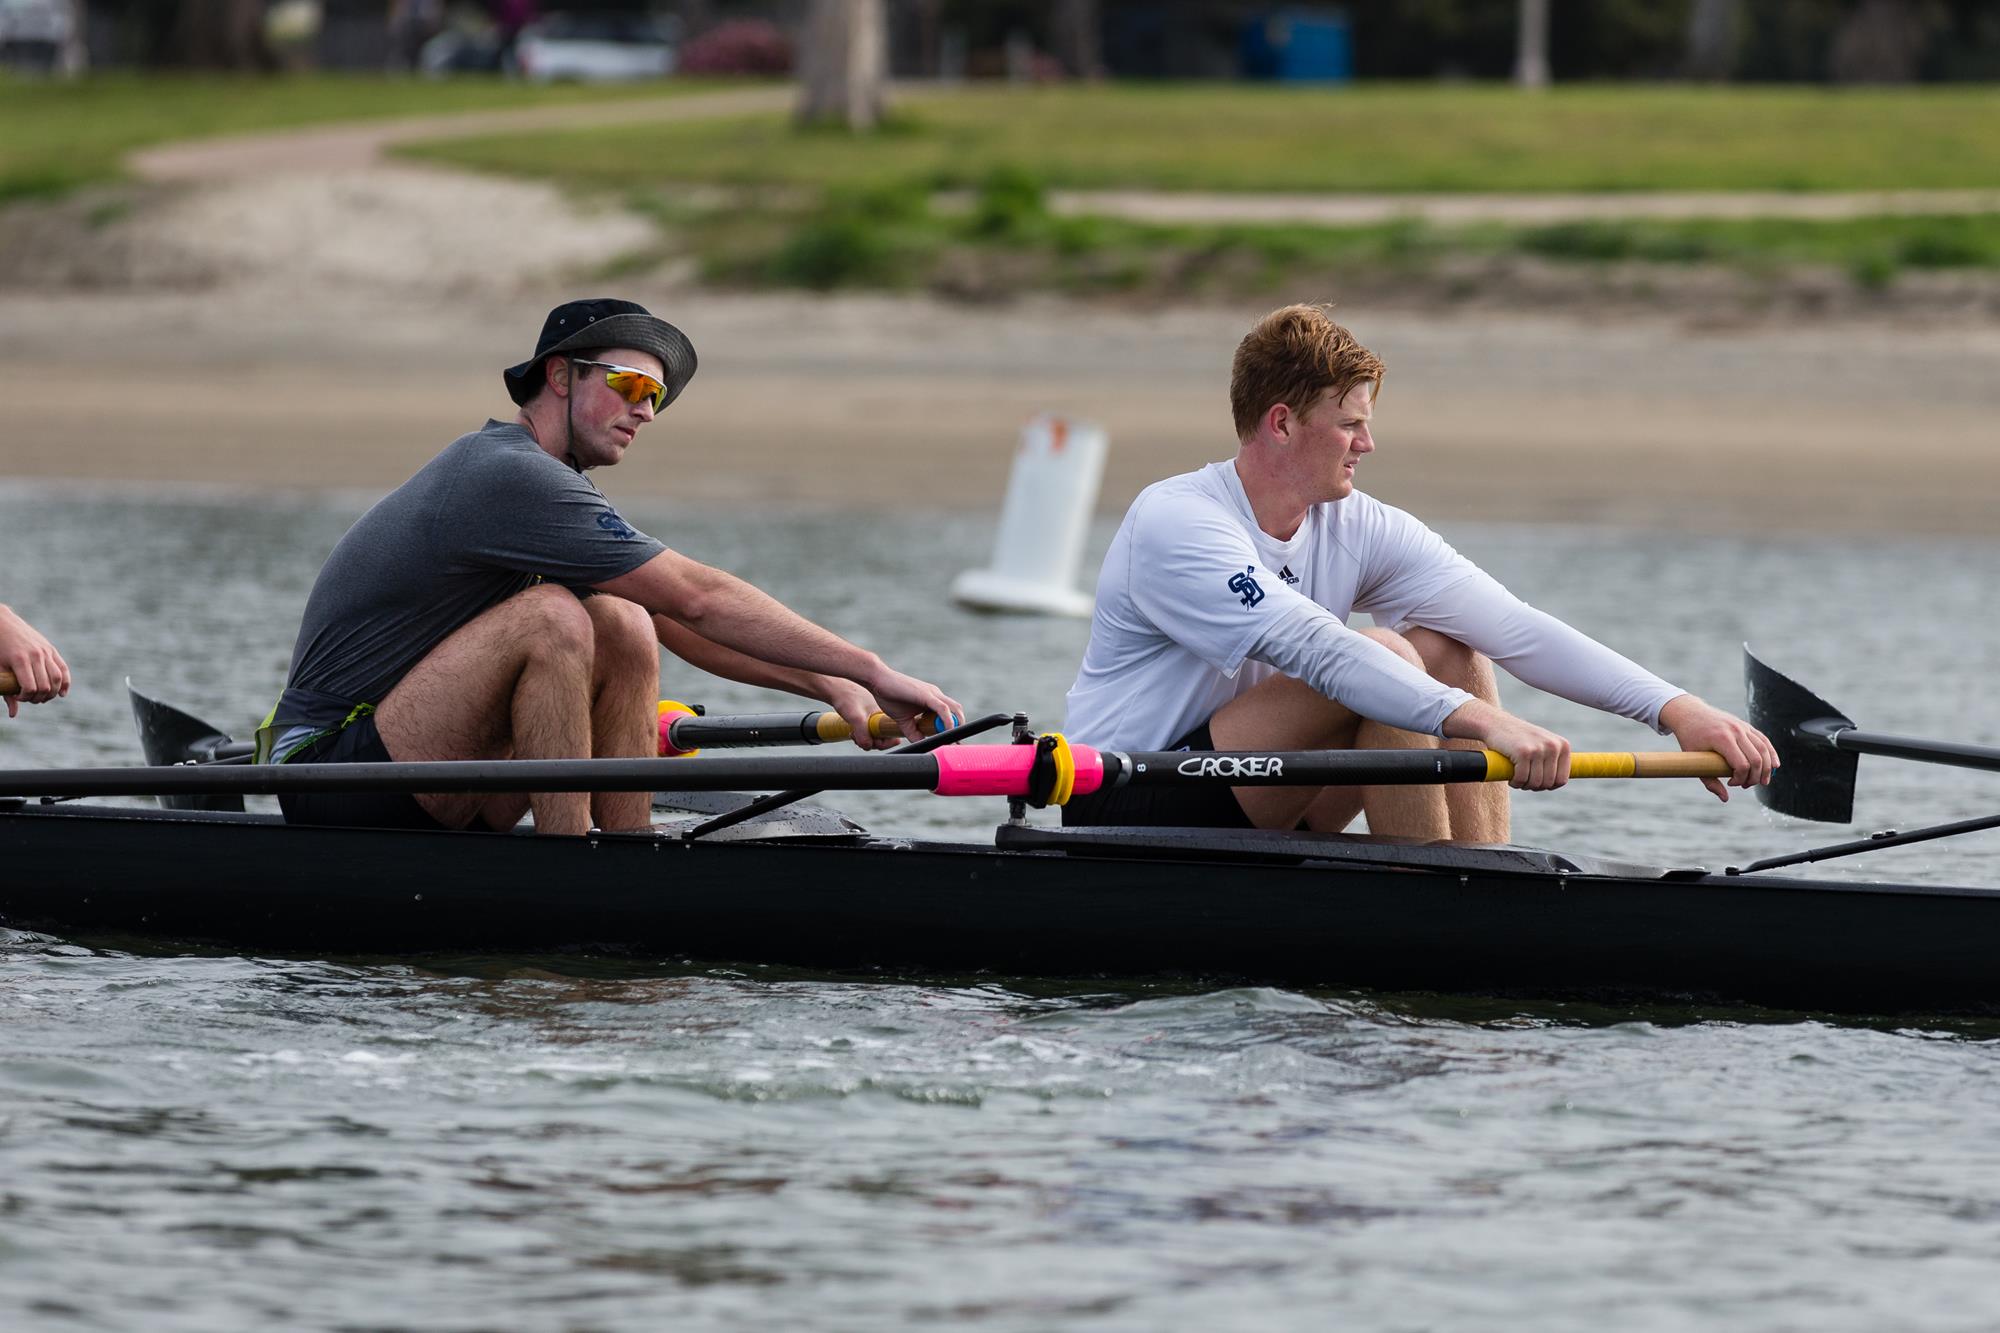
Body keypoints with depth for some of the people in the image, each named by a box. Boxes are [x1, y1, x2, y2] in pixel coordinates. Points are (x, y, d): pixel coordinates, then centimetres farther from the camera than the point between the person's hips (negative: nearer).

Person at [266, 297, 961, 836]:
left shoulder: (557, 488, 15)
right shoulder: (512, 477, -17)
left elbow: (679, 625, 14)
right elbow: (698, 598, -21)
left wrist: (828, 685, 2)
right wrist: (871, 671, -19)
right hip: (334, 768, -10)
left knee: (623, 628, 1)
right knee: (552, 618, -25)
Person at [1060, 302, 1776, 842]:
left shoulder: (1360, 530, 2)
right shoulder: (1173, 523, -20)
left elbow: (1515, 629, -7)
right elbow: (1313, 648, -33)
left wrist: (1678, 709, -19)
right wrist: (1484, 722, -43)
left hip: (1251, 811, 8)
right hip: (1125, 816, -8)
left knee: (1450, 652, -6)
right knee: (1384, 656, -23)